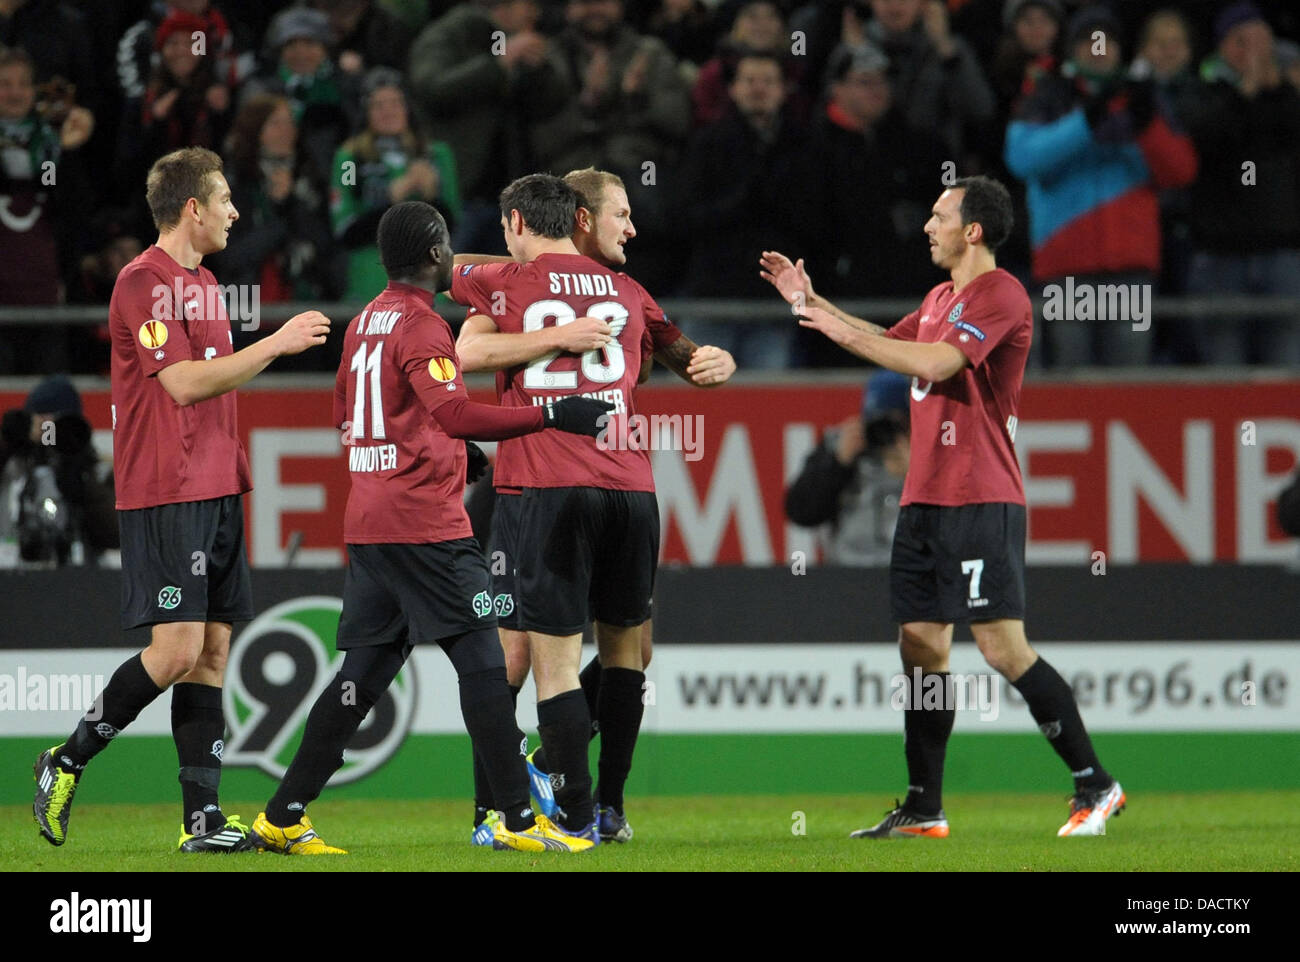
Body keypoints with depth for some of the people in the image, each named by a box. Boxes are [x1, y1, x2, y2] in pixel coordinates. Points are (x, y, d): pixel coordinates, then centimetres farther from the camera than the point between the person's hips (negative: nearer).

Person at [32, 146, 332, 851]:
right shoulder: (144, 282, -11)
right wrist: (275, 344, -16)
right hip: (165, 495, -9)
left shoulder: (203, 283, 18)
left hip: (215, 493, 9)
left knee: (212, 651, 4)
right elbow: (184, 383, -19)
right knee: (177, 650, -14)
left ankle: (203, 818, 3)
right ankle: (67, 763, 2)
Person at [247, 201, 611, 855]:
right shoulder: (421, 325, -11)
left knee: (361, 677, 10)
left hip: (367, 524, 9)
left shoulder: (365, 322, 16)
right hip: (425, 524, -9)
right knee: (482, 661, -7)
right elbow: (454, 413, -24)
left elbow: (345, 417, 27)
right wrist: (551, 415, -28)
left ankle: (281, 820, 8)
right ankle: (517, 820, -10)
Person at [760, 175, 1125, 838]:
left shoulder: (999, 295, -10)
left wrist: (845, 333, -13)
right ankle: (922, 810, 9)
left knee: (1003, 648, -12)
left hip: (981, 503, -9)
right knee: (921, 647, 6)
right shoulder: (940, 298, 18)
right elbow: (889, 346, 34)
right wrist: (811, 302, 29)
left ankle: (1095, 785, -5)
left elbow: (935, 363, -21)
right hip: (924, 501, 9)